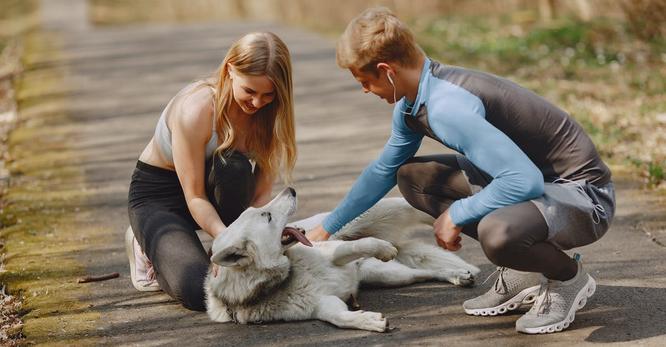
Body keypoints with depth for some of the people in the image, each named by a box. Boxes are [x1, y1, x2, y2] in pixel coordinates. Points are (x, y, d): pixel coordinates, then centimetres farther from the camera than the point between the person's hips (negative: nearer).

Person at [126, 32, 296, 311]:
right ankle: (147, 247, 5)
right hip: (157, 195, -5)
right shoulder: (196, 109, -31)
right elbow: (194, 196, -27)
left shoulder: (267, 112, -13)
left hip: (216, 186, 5)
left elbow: (261, 193, -13)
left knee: (236, 168, -34)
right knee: (198, 291, -28)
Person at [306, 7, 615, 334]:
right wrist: (326, 228, 27)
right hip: (533, 177, 10)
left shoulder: (448, 108, -28)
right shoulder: (413, 103, 3)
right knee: (411, 176, 10)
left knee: (497, 233, -40)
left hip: (582, 194, -10)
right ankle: (520, 271, 11)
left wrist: (456, 215, -20)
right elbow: (383, 170, 21)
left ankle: (569, 277, -3)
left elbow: (526, 181, -34)